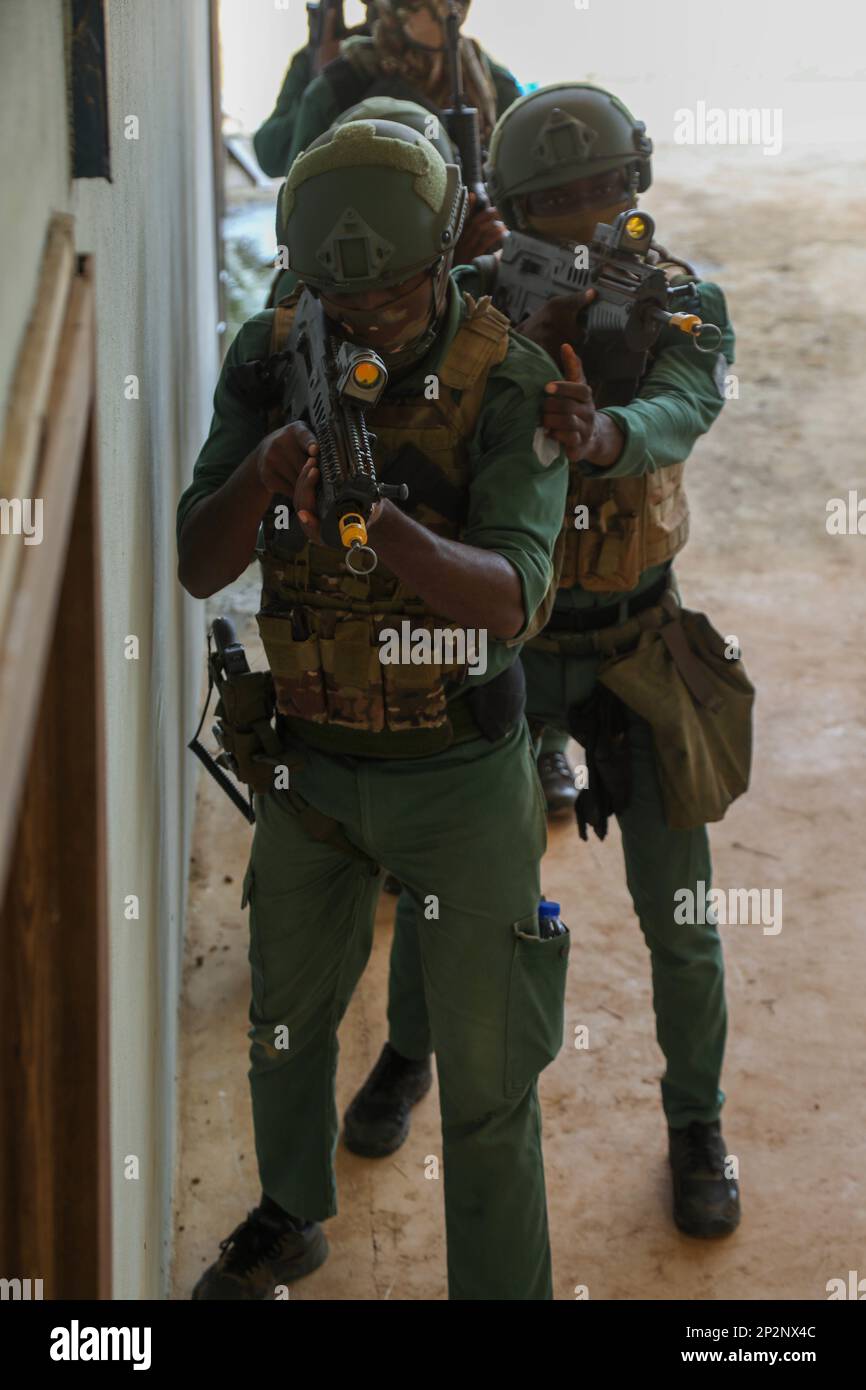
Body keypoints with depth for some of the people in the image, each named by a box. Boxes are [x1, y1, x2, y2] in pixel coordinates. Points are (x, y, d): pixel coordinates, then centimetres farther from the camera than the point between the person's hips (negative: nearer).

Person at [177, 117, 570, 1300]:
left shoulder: (511, 385, -20)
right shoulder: (270, 358, -9)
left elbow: (507, 601, -30)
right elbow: (199, 567, -13)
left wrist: (380, 522, -48)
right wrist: (264, 472, -34)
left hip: (459, 772, -4)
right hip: (310, 761, 4)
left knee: (486, 1075, 3)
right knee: (287, 1019, 24)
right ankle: (291, 1219, 51)